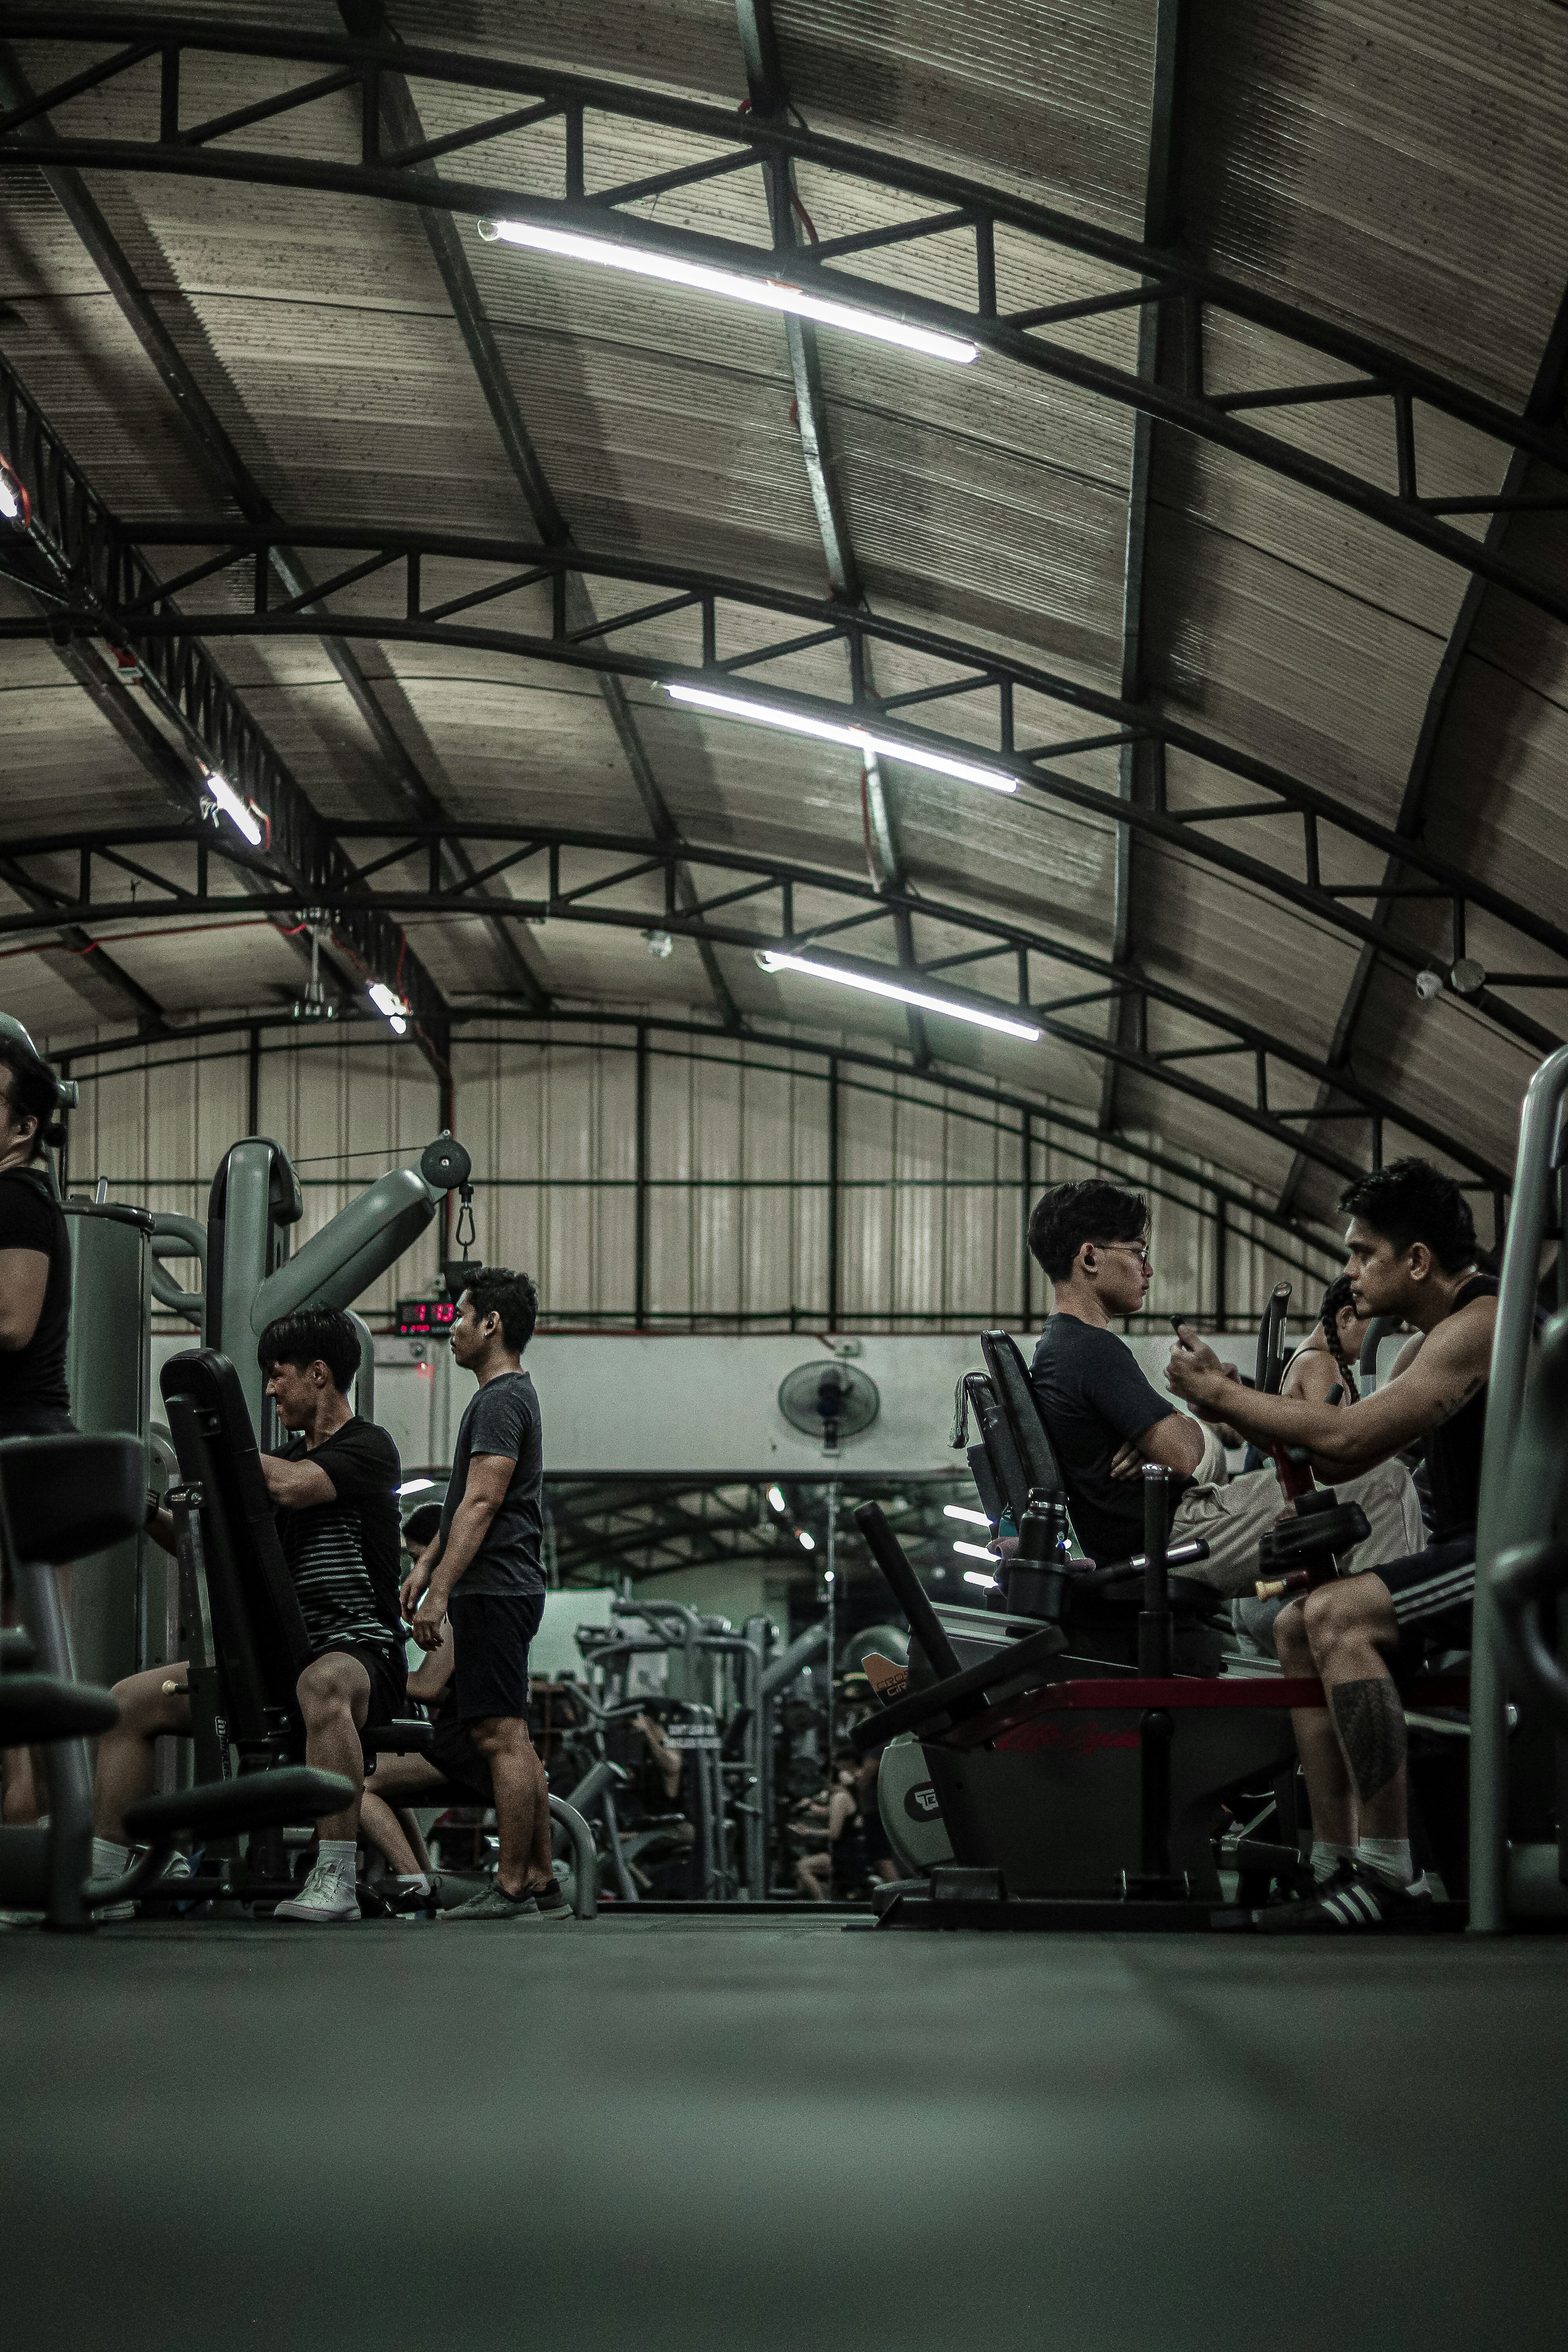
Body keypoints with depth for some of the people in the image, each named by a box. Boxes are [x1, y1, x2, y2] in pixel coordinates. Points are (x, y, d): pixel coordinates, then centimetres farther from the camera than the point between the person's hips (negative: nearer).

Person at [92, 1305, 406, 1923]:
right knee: (132, 1699, -4)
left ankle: (336, 1879, -42)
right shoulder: (286, 1456, 21)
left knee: (322, 1686, -44)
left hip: (361, 1647, -8)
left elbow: (291, 1486, -23)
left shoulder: (367, 1447, -4)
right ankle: (102, 1877, -3)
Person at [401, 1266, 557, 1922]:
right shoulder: (507, 1397, 21)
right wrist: (426, 1565, 22)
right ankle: (538, 1877, 15)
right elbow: (464, 1503, 27)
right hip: (499, 1590, 11)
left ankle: (513, 1888, -11)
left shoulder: (502, 1400, -12)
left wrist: (440, 1593, -23)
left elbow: (481, 1505, -20)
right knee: (512, 1738, 12)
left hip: (494, 1590, -11)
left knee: (500, 1737, -11)